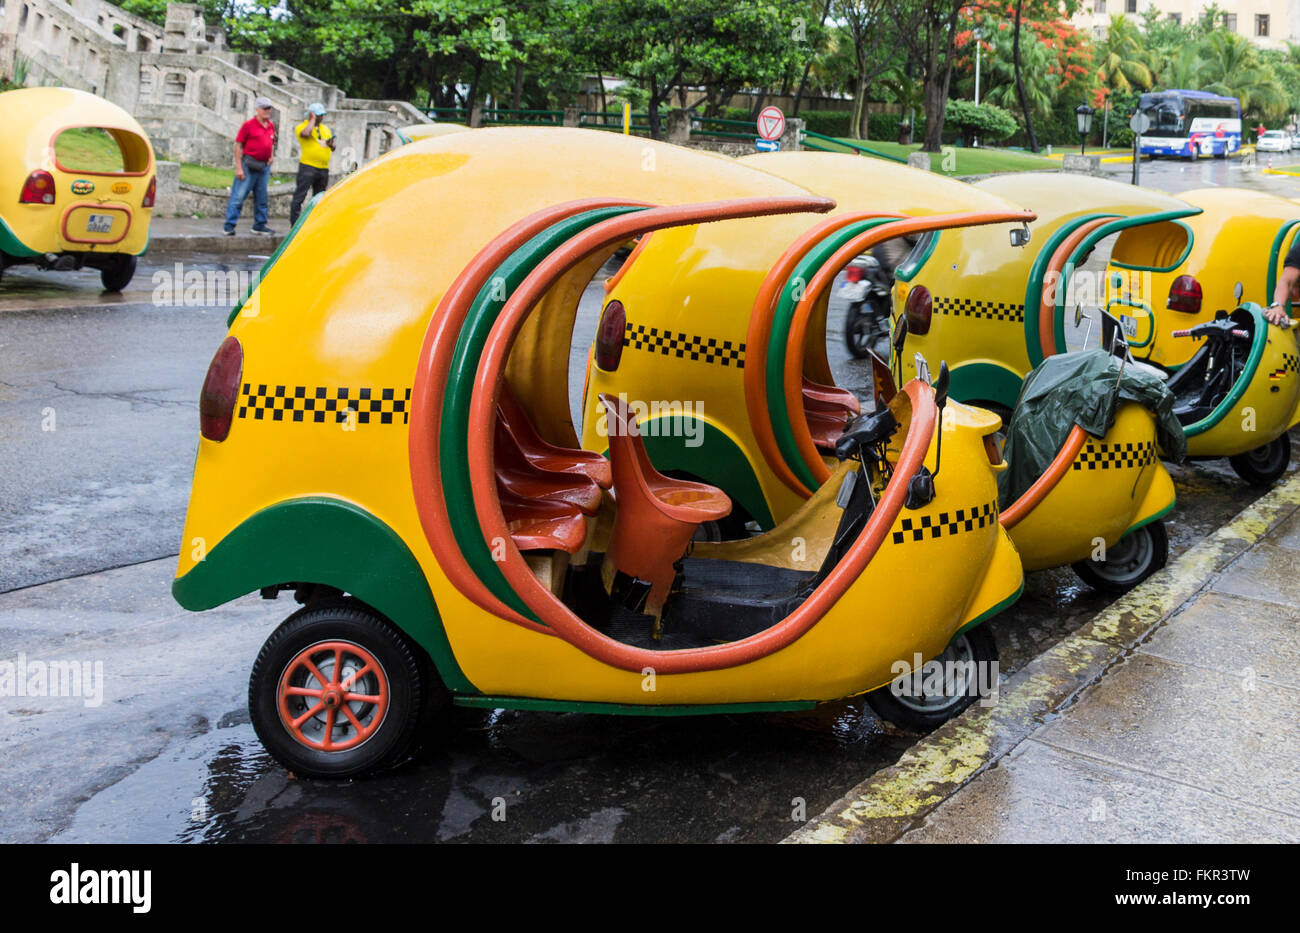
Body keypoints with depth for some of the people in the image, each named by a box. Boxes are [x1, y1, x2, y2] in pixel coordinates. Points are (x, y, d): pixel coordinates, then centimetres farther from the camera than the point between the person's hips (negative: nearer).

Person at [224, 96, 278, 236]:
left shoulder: (271, 126, 12)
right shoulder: (248, 125, -7)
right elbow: (238, 146, -7)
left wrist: (271, 156, 11)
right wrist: (238, 167, -13)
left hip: (264, 166, 6)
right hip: (249, 165, -6)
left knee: (261, 198, 13)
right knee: (238, 196, -6)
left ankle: (259, 225, 24)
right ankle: (229, 226, -4)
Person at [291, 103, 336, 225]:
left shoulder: (326, 129, 18)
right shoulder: (302, 126, -1)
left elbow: (332, 149, 22)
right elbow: (306, 133, -25)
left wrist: (331, 145, -3)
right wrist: (312, 119, -10)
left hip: (324, 168, 6)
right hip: (308, 166, -6)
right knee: (299, 196, -8)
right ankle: (294, 224, -8)